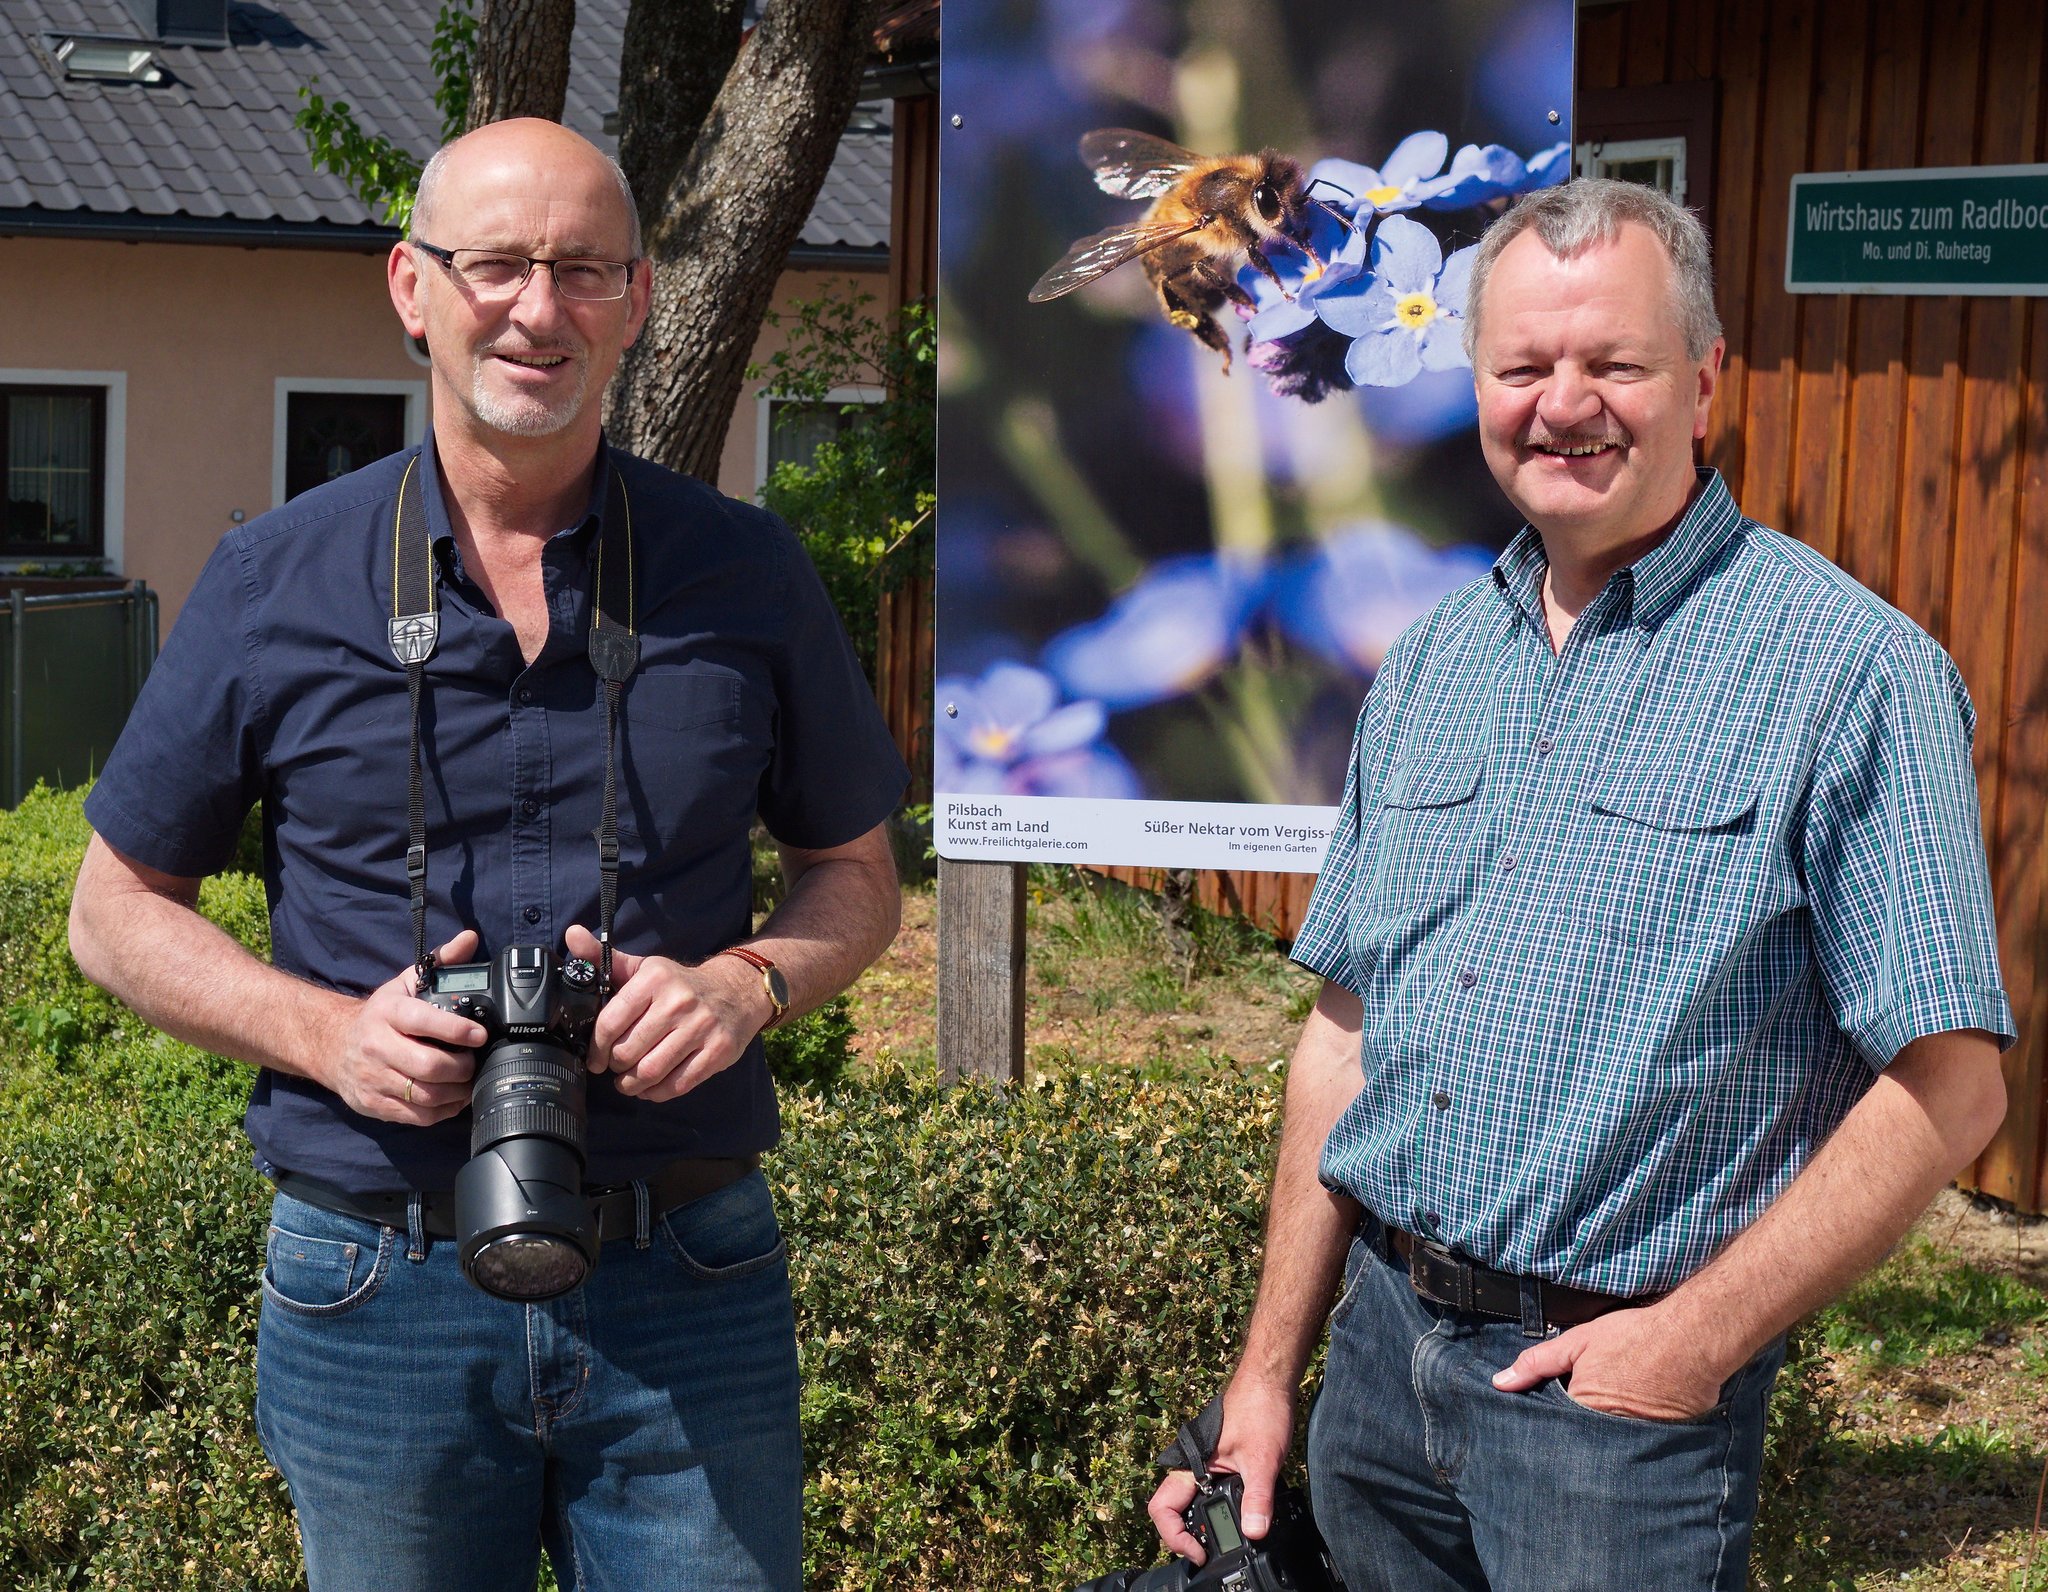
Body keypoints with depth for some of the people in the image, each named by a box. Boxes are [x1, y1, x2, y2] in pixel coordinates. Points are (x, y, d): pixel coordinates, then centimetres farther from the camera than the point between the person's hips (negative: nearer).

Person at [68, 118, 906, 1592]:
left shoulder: (746, 572, 2)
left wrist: (752, 983, -11)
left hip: (690, 1288, 0)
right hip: (379, 1291, 0)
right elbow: (121, 912, 7)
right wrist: (325, 1032, -11)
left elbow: (857, 873, 11)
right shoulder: (272, 584, 0)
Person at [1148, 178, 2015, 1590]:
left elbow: (1948, 1087, -14)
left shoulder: (1851, 668, -12)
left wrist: (1696, 1341, -17)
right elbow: (1349, 1032, 10)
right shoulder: (1433, 664, 7)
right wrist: (1269, 1375, 8)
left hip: (1625, 1391, -5)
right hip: (1380, 1350, 6)